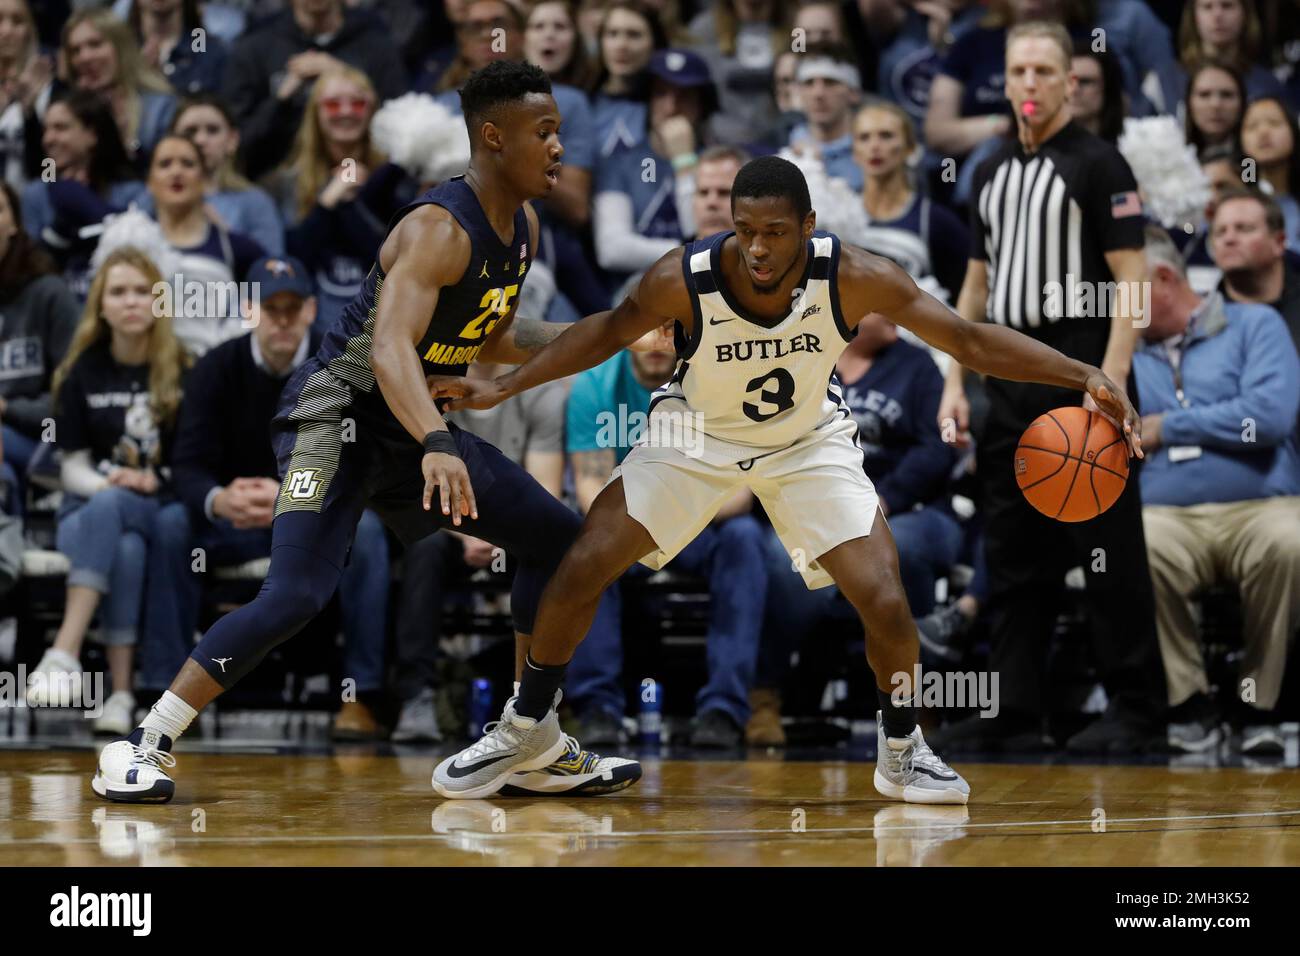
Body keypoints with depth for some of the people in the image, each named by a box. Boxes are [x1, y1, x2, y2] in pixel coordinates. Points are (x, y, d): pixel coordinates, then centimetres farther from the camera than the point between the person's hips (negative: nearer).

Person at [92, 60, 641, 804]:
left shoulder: (523, 229, 5)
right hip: (339, 412, -9)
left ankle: (534, 749, 16)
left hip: (412, 425, 9)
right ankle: (142, 748, -16)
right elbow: (389, 349, -39)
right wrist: (437, 445, -54)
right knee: (299, 594, -25)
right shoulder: (438, 231, -24)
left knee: (558, 540, 9)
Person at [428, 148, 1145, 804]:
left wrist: (1084, 377, -35)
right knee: (578, 572, -8)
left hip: (808, 441, 0)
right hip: (696, 435, 0)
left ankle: (901, 752, 14)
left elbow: (972, 342, -25)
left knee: (885, 602, -14)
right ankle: (527, 726, 17)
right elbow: (611, 331, -9)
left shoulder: (854, 278, -31)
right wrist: (503, 388, -12)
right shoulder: (684, 279, -30)